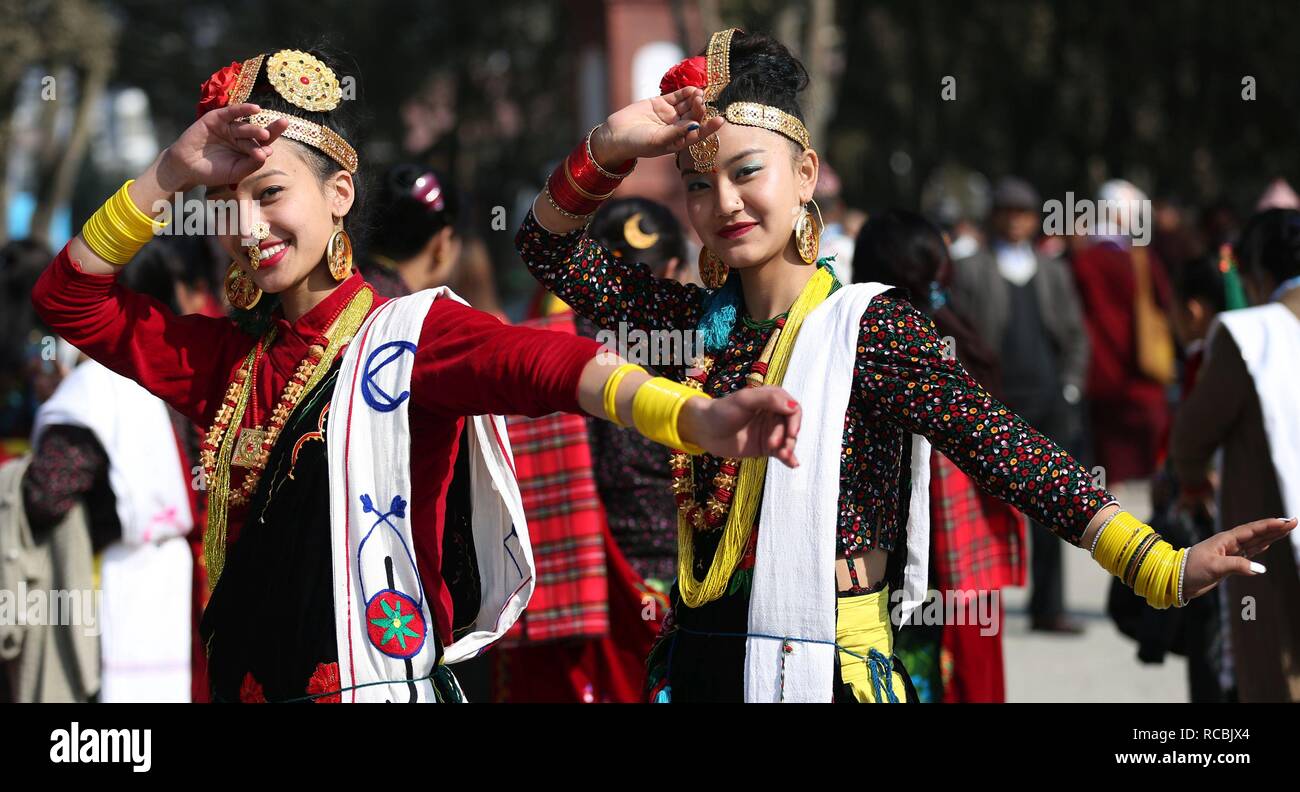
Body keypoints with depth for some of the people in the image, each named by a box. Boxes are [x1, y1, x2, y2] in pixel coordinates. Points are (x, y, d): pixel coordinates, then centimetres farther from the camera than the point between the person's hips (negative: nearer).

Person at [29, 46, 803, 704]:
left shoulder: (410, 333, -5)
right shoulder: (232, 358, 13)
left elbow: (540, 363, -24)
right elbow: (69, 299, 13)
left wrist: (699, 417, -42)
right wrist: (167, 177, 0)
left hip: (379, 685, -6)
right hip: (245, 684, 6)